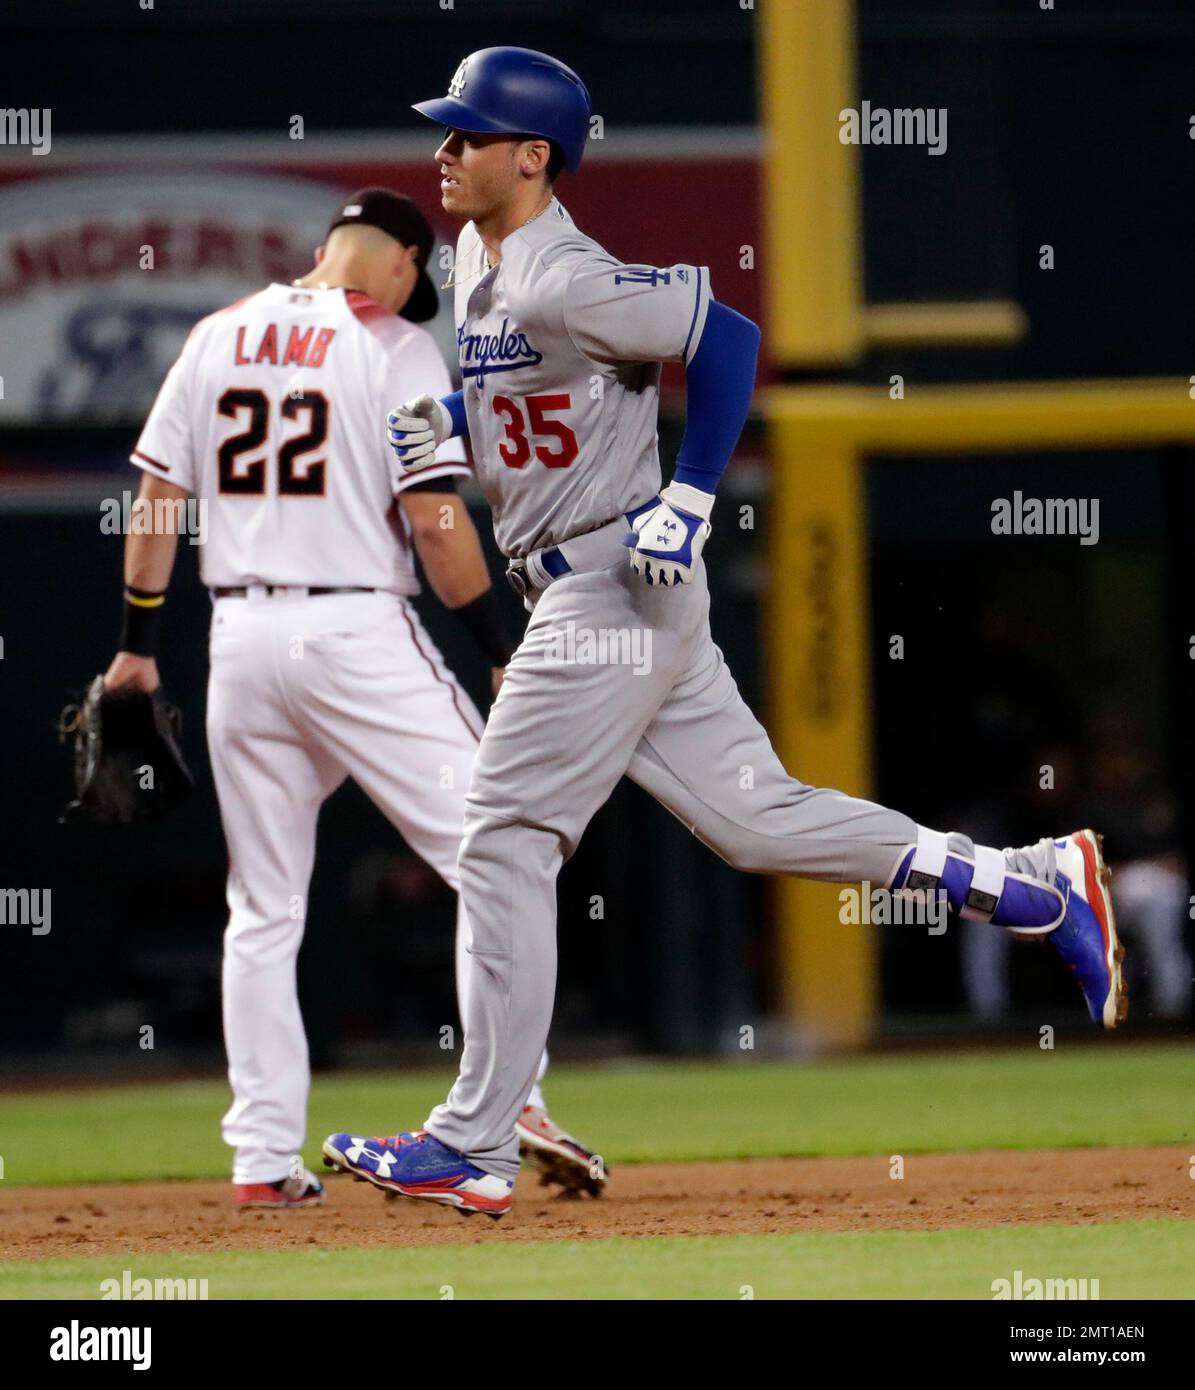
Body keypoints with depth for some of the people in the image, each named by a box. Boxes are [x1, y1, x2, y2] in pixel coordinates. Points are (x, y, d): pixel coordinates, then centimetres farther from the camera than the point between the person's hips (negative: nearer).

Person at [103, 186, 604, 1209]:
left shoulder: (220, 337, 11)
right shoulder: (396, 347, -4)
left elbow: (157, 494, 10)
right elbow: (435, 520, -11)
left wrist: (139, 642, 16)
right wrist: (505, 653, -5)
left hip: (241, 636, 5)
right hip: (357, 627, -5)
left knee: (264, 909, 12)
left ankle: (265, 1159, 9)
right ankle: (511, 1097, -13)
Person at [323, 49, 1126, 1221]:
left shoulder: (561, 281, -19)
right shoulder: (479, 257, 10)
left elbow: (724, 337, -19)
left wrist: (688, 498, -21)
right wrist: (444, 417, 9)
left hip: (614, 586, -10)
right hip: (587, 592, 10)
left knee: (504, 848, -8)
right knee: (755, 820, 12)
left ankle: (475, 1149, -5)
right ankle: (1035, 888, 14)